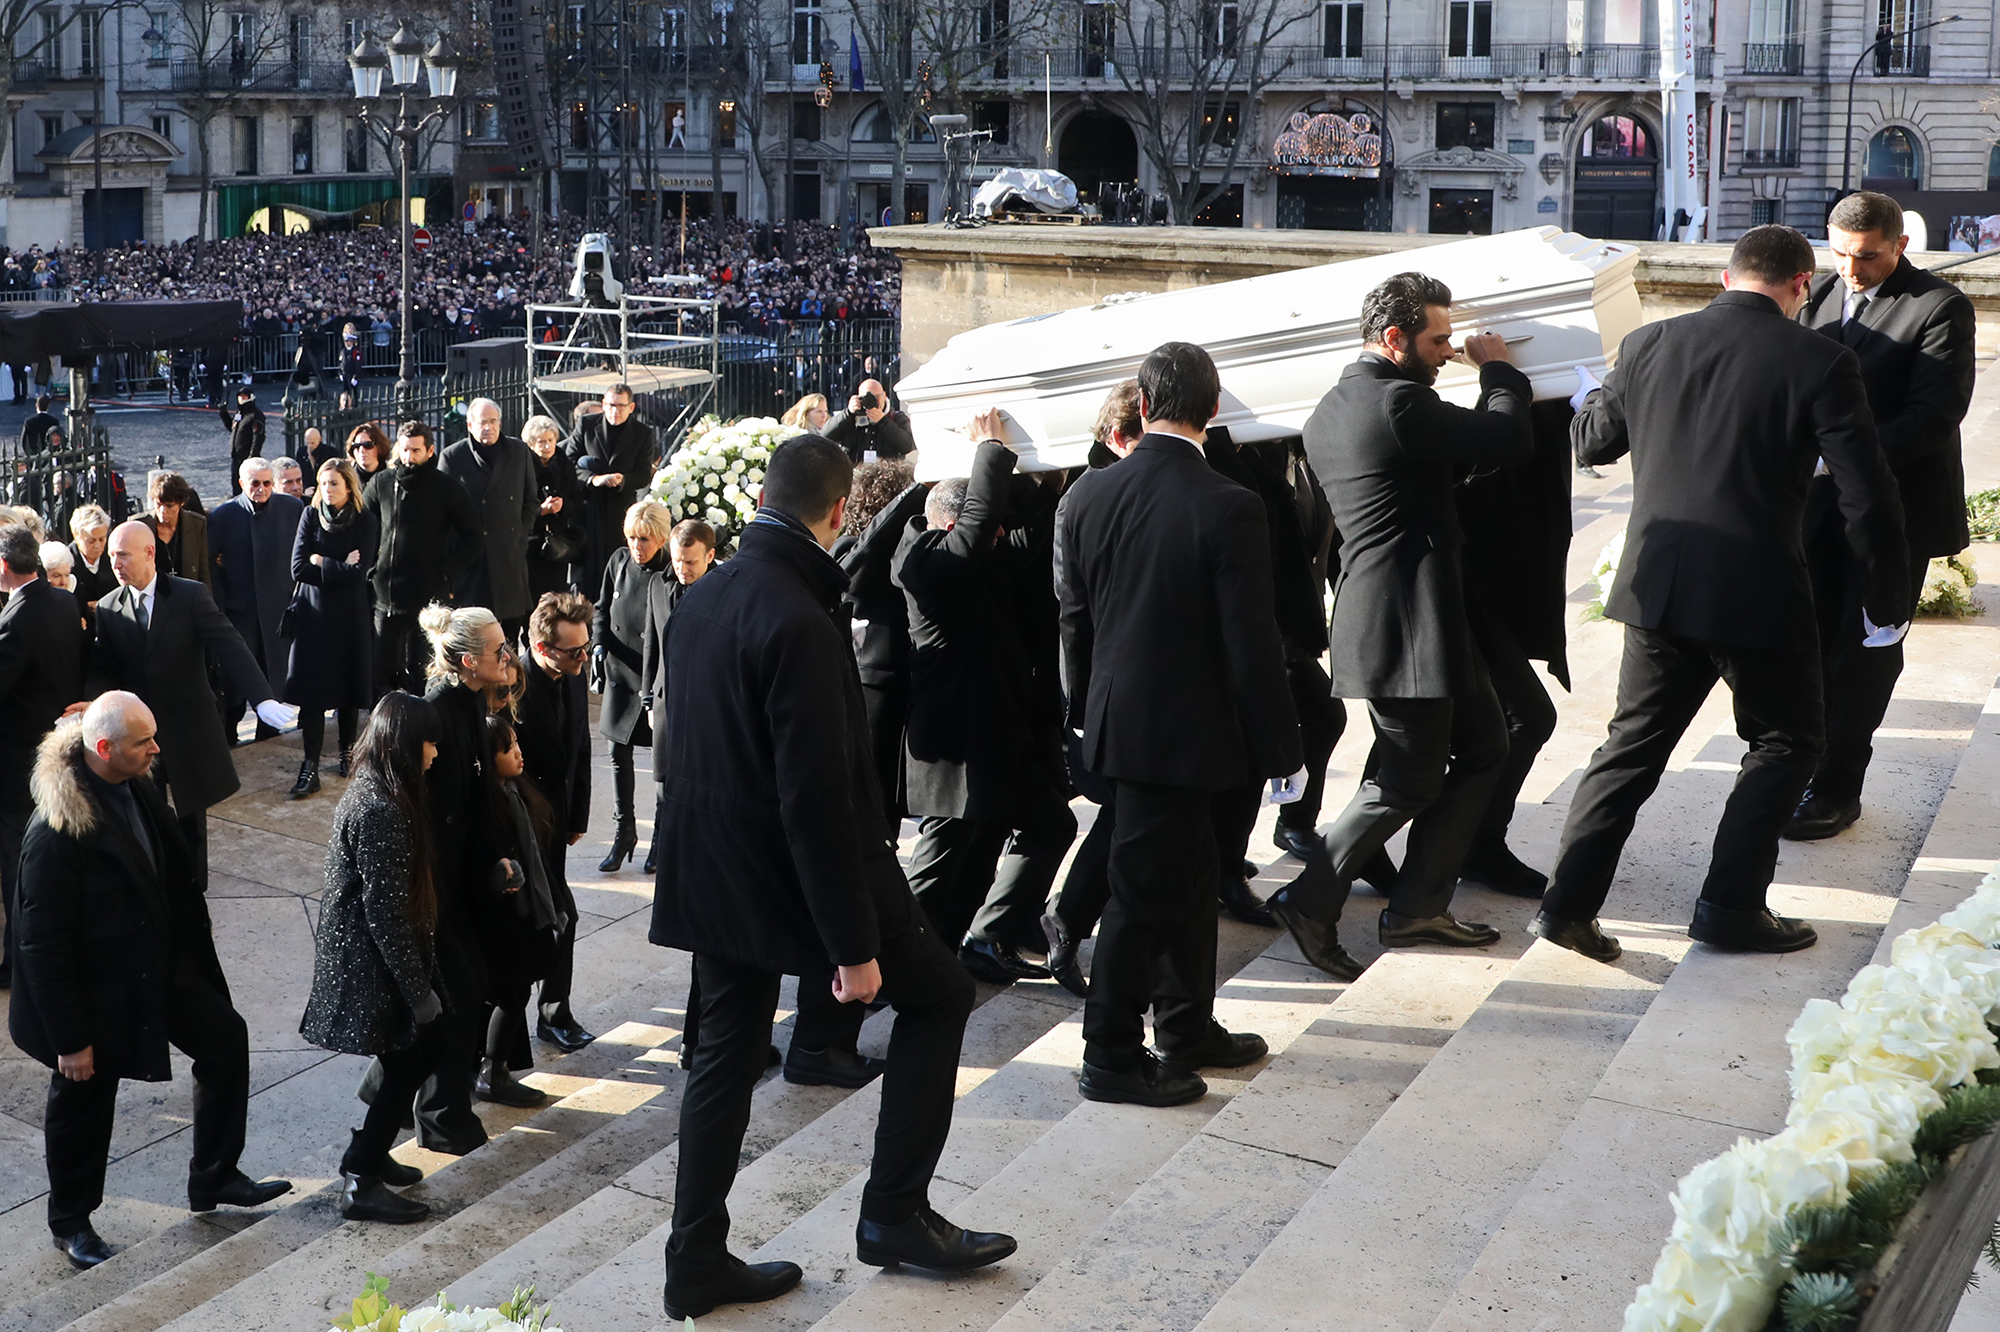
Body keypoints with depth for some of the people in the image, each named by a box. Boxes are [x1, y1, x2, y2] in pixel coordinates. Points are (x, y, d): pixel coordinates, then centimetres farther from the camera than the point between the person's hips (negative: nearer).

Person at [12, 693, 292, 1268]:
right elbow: (43, 943, -26)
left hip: (158, 964, 7)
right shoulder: (55, 831, -31)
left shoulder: (138, 789, -6)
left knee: (224, 1036, 9)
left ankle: (214, 1178, 25)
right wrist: (69, 1040, -20)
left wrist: (200, 966, 14)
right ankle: (70, 1223, 35)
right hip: (92, 989, -7)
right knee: (82, 1105, 11)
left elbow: (175, 874, 9)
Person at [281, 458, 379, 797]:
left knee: (348, 684, 6)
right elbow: (298, 569, -7)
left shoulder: (366, 522, -4)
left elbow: (359, 572, -13)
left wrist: (321, 562, -10)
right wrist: (340, 567, -11)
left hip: (350, 616, -1)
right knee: (310, 691, -4)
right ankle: (310, 766, -4)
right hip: (313, 613, 1)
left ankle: (347, 750, 27)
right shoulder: (310, 517, 1)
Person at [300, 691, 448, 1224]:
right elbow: (386, 911, -24)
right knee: (407, 1066, 2)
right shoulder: (381, 810, -25)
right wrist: (420, 991, -18)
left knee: (432, 1047, 17)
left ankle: (369, 1153, 30)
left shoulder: (374, 793, 7)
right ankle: (361, 1183, 14)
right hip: (372, 965, -10)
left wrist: (424, 983, 18)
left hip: (365, 953, 10)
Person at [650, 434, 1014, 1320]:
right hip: (790, 874, -8)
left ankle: (696, 1262, 20)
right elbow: (818, 798, -25)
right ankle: (896, 1212, 12)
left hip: (710, 872, 8)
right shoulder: (798, 624, -24)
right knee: (937, 990, 10)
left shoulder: (698, 601, 3)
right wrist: (854, 944, -20)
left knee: (725, 1054, 16)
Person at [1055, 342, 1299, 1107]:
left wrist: (1086, 710, 21)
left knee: (1187, 872, 20)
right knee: (1145, 889, 3)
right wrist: (1280, 747, -7)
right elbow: (1251, 643, -16)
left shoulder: (1087, 496, -1)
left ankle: (1189, 1029, 33)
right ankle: (1111, 1056, 14)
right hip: (1183, 729, -7)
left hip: (1117, 721, 7)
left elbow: (1074, 619, 8)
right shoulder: (1228, 509, -19)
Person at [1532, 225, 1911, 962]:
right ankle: (1730, 905, 13)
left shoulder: (1648, 345, 1)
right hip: (1759, 594, -4)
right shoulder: (1820, 362, -10)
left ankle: (1568, 901, 10)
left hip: (1657, 588, 4)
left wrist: (1602, 390, 36)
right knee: (1786, 741, 16)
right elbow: (1867, 495, -10)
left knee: (1633, 741, 15)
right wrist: (1888, 600, 2)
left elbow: (1589, 442, 15)